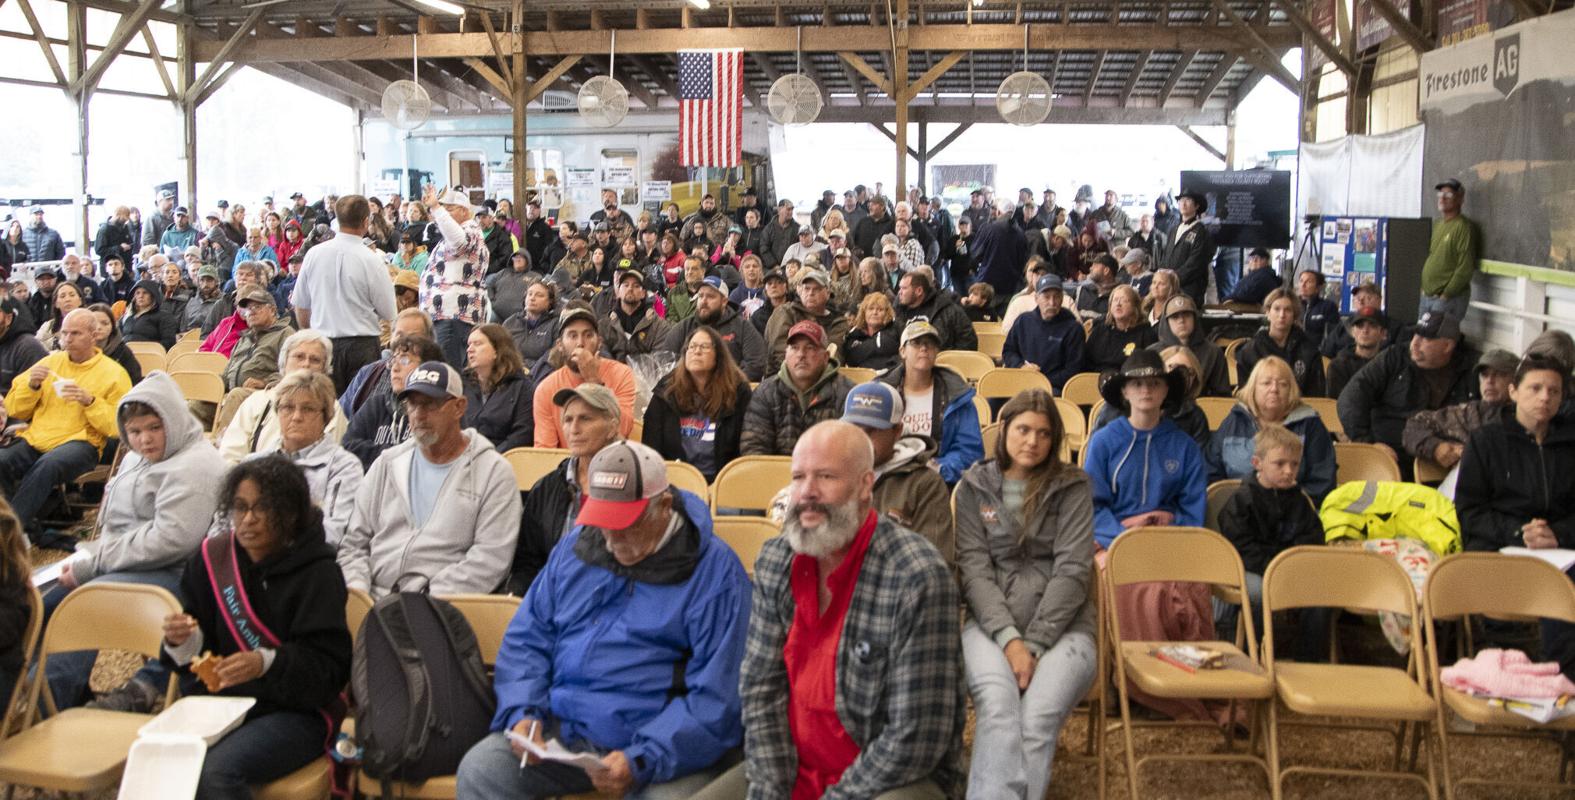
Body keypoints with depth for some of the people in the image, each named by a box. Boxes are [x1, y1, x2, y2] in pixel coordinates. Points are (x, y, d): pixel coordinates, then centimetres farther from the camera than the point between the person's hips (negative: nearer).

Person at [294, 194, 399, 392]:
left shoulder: (314, 254, -1)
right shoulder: (371, 260, -11)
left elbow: (301, 305, 9)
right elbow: (389, 314, -5)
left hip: (323, 344, 3)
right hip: (362, 344, -3)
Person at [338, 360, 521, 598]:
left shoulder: (495, 472, 3)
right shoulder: (386, 464, 19)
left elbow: (491, 559, -7)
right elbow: (354, 543, 19)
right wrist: (357, 590, -1)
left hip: (442, 604, -3)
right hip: (374, 599, 4)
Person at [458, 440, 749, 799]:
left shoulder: (715, 571, -6)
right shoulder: (575, 548, 11)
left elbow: (716, 699, -12)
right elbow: (525, 639, 15)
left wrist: (641, 761, -22)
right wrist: (523, 712, -3)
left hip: (664, 745, -4)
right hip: (561, 726, 4)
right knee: (478, 770, -19)